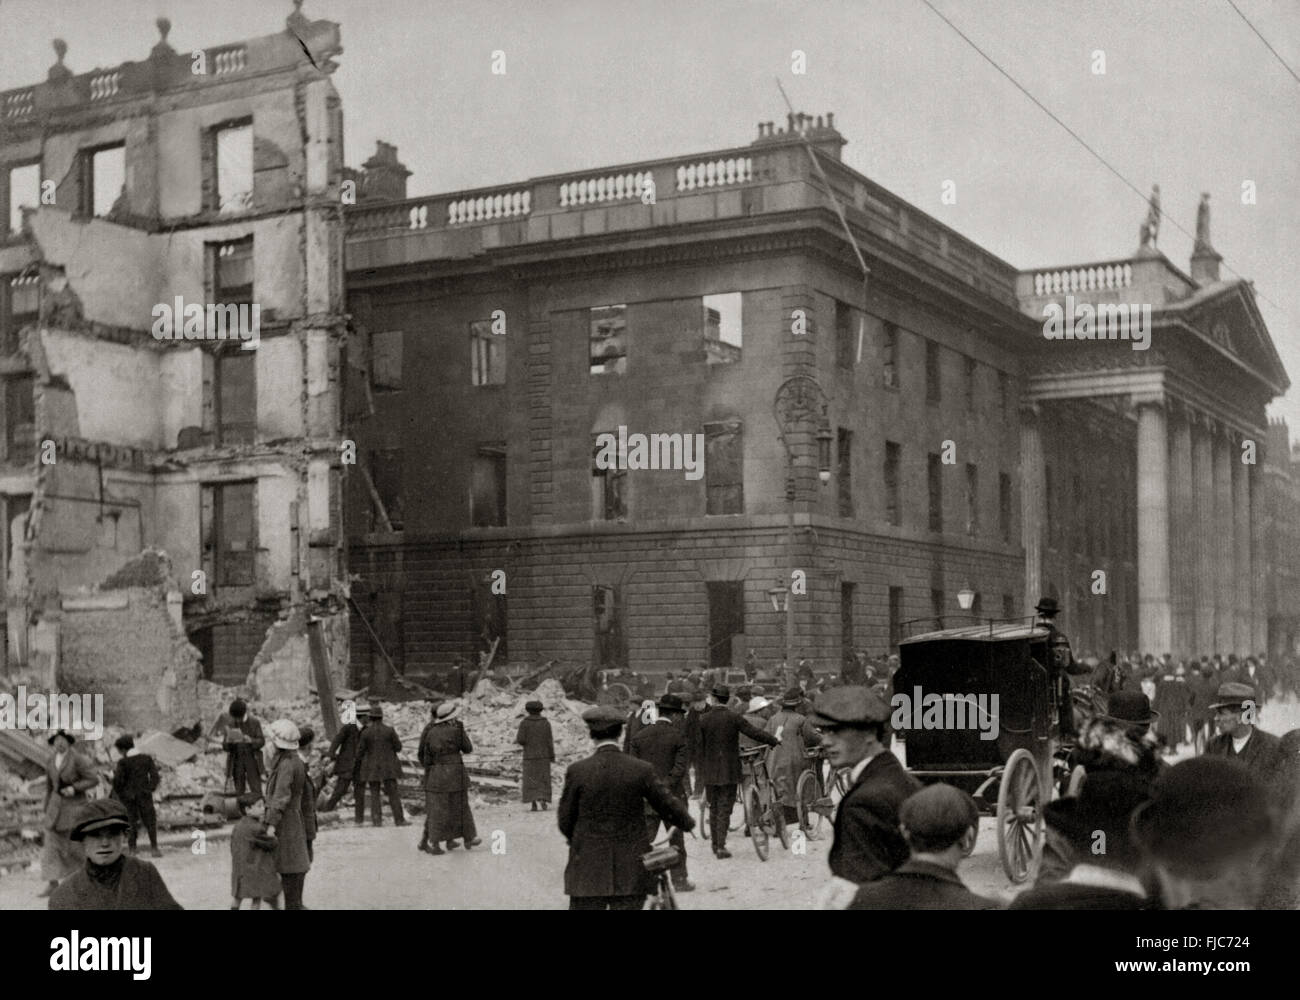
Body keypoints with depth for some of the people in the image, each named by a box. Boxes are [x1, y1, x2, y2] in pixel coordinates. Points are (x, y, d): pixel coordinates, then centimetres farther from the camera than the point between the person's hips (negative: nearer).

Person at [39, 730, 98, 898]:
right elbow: (49, 787, 16)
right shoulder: (50, 763, 7)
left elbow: (94, 780, -12)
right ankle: (52, 883, -4)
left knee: (76, 844, -3)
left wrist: (74, 788, -22)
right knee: (52, 842, -4)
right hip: (56, 807, 5)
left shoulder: (78, 760, -12)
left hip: (75, 806, -5)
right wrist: (47, 810, 17)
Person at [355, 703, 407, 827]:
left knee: (374, 794, 8)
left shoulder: (366, 732, -8)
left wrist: (358, 766, 14)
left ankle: (377, 820, 1)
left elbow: (360, 751, -3)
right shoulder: (390, 730, -9)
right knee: (393, 793, 4)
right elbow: (398, 747, -4)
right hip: (388, 767, 0)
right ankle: (399, 820, 1)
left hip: (372, 768, 0)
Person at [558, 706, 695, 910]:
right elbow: (668, 806, 4)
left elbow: (565, 820, 0)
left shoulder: (577, 771, -7)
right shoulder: (641, 770, -6)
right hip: (631, 873, 1)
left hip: (588, 870, 0)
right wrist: (688, 823, 26)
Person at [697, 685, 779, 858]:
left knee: (713, 807, 15)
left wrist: (698, 769, 9)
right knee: (725, 808, 2)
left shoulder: (703, 719, -5)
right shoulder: (734, 718, -9)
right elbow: (755, 733, -9)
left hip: (709, 770, 2)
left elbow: (698, 745, -2)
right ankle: (721, 846, -4)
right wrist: (775, 741, 6)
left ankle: (715, 844, 21)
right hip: (729, 770, -2)